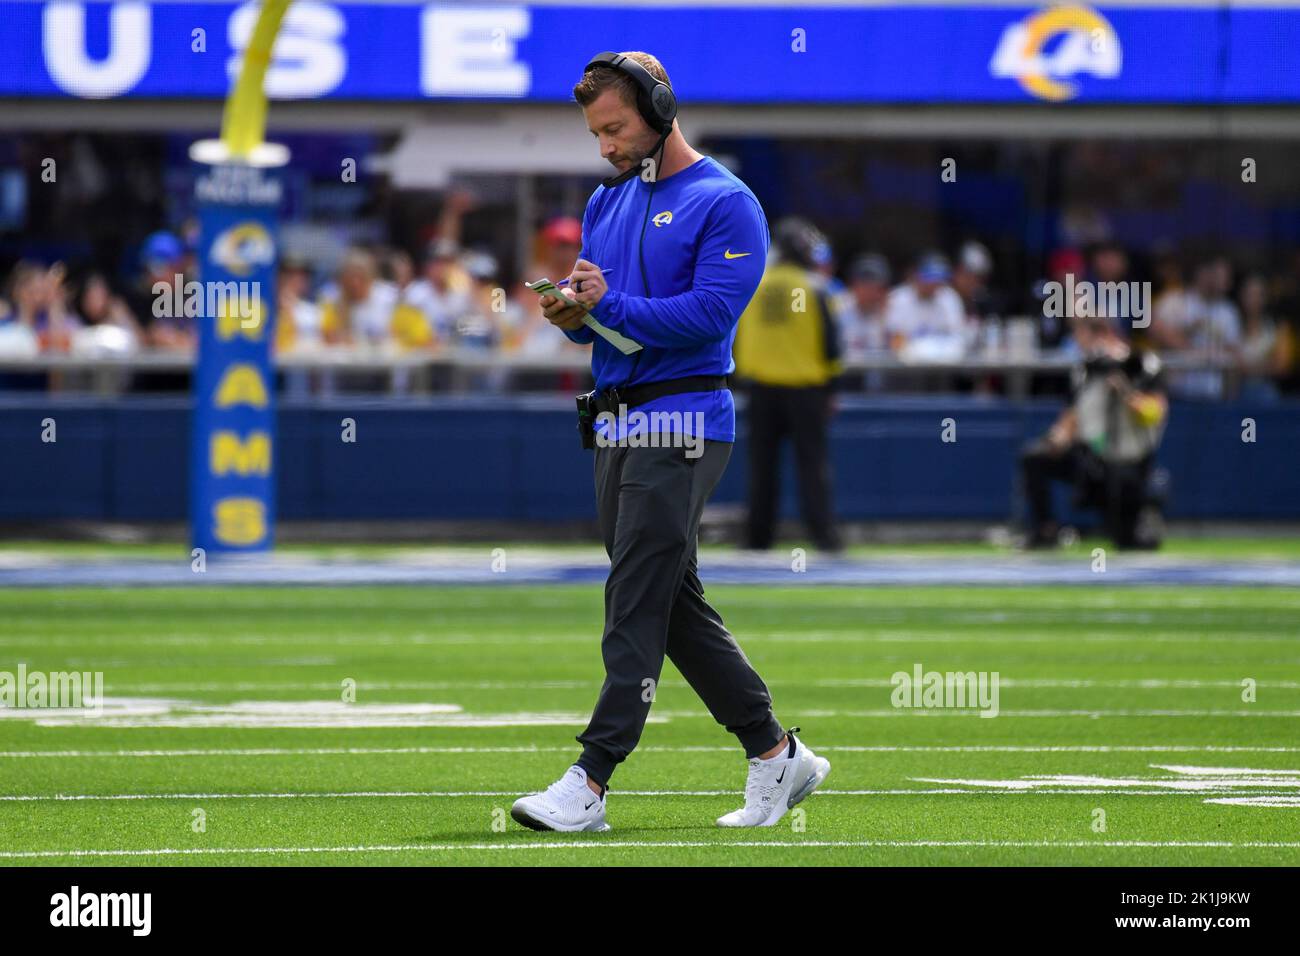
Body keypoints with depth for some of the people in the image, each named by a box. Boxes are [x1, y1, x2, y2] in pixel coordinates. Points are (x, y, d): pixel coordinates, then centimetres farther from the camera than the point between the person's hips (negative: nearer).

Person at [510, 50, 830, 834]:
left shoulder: (725, 203, -8)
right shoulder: (608, 202, 18)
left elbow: (710, 313, -18)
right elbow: (597, 313, 18)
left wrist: (609, 305, -19)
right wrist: (571, 313, -5)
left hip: (681, 423, -9)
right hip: (616, 427, 9)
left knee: (637, 604, -12)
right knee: (676, 606, 10)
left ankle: (591, 784, -16)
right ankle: (777, 755, 19)